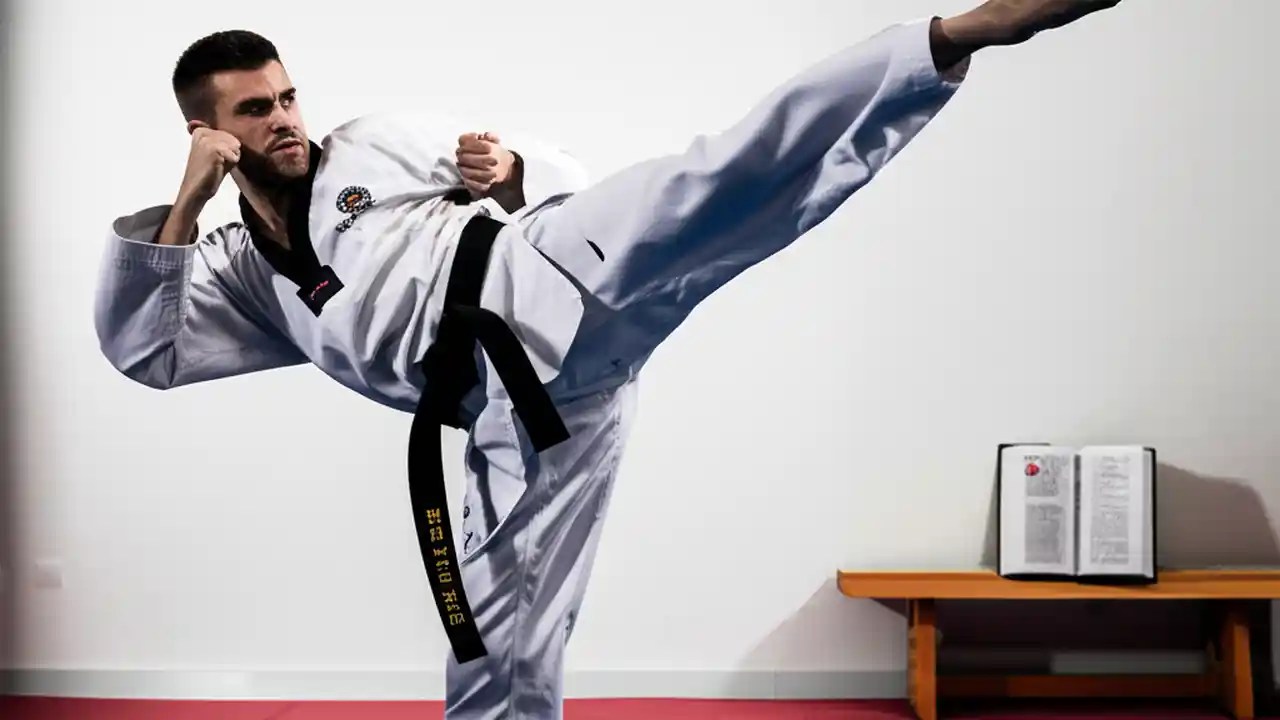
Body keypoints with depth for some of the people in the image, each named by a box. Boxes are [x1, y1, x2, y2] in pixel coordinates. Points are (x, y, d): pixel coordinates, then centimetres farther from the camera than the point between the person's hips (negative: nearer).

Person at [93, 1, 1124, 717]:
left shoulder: (375, 144, 20)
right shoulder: (246, 277, 27)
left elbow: (564, 179, 20)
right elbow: (142, 348, 14)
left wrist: (515, 172, -5)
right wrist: (185, 203, 6)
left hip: (543, 288, -3)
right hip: (518, 406, 3)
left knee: (716, 188, -31)